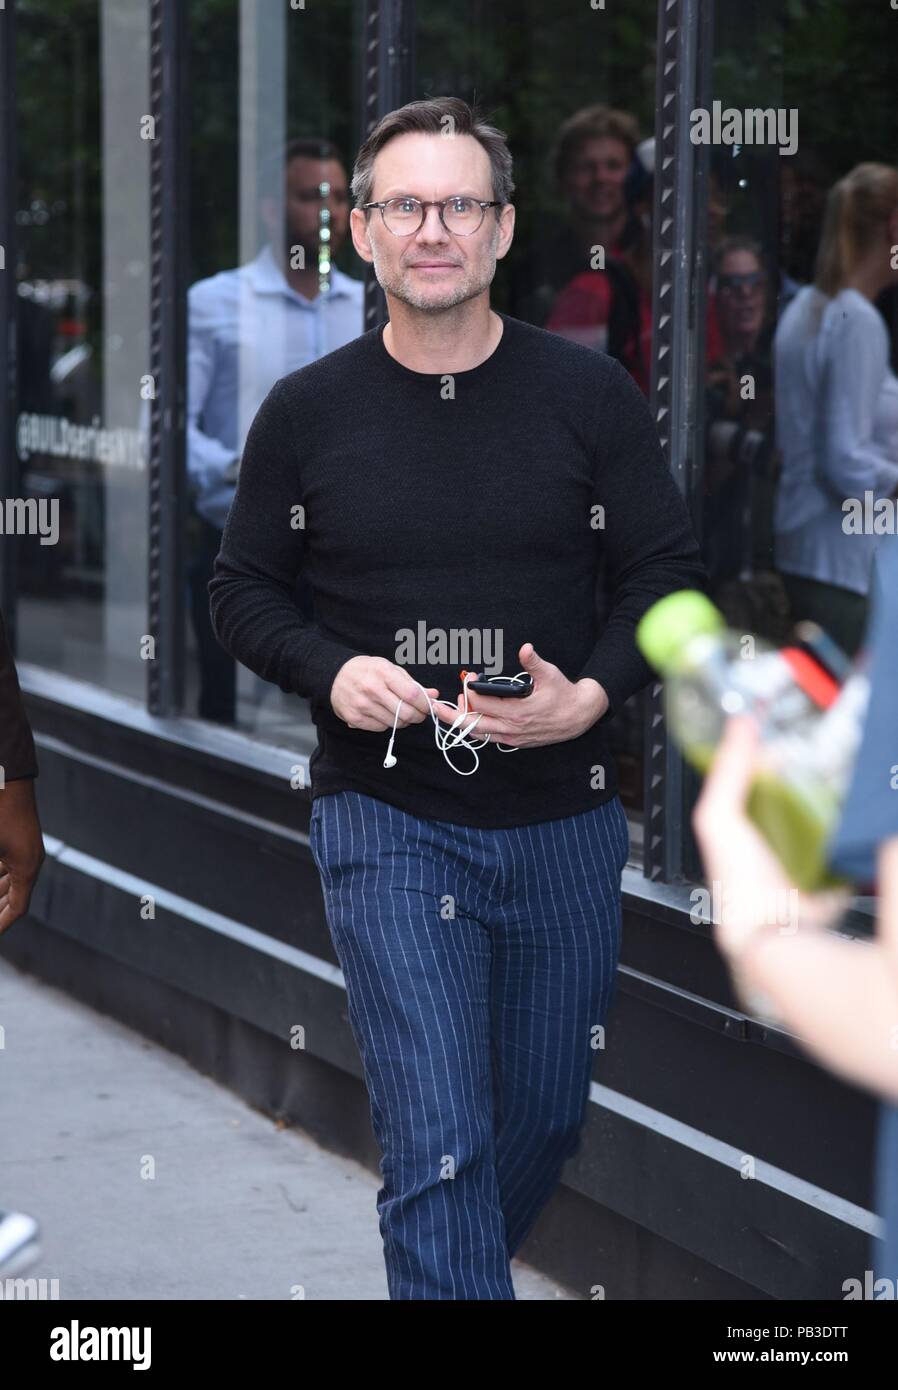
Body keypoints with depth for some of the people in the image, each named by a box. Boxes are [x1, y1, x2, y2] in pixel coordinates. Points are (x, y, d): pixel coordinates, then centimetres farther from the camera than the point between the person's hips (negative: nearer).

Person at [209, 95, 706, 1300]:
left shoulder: (590, 395, -2)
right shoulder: (306, 412, -1)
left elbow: (669, 572, 1)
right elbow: (241, 589, 7)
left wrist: (591, 695, -17)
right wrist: (328, 670, -14)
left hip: (563, 823, 2)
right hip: (385, 823, -2)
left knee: (545, 1116, 16)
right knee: (439, 1144, -10)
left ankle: (448, 1271, 43)